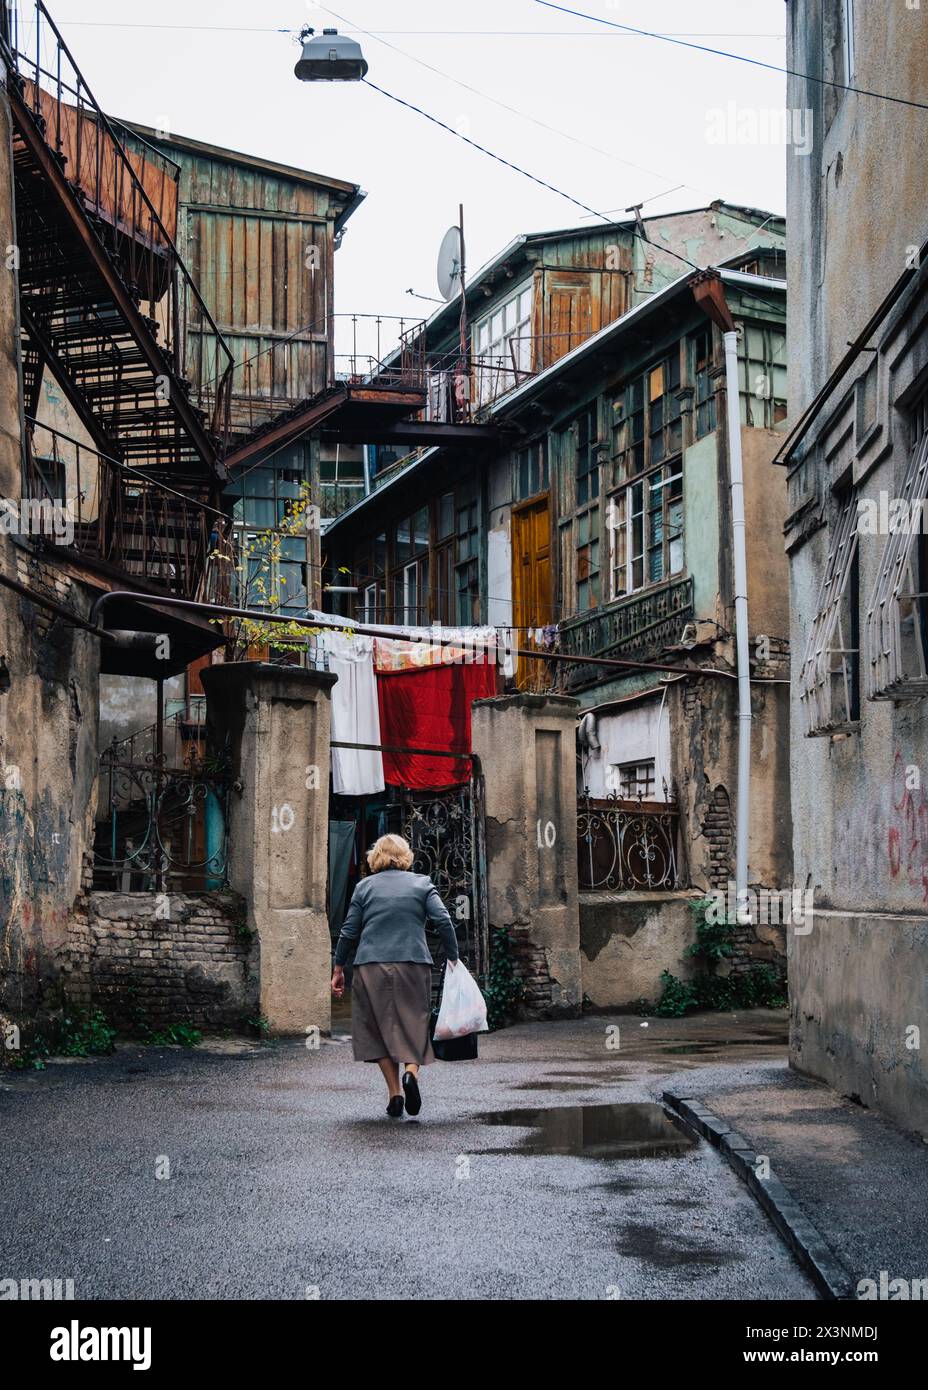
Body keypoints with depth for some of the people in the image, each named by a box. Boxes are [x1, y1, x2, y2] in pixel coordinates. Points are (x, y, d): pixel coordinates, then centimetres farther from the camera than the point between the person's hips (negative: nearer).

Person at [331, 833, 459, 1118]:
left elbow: (348, 931, 8)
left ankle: (394, 1093, 2)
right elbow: (443, 921, -3)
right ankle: (411, 1071, -19)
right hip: (413, 964, 0)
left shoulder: (365, 886, 10)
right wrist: (453, 959, 3)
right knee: (413, 1023, 8)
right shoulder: (422, 883, 8)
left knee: (380, 1028, 9)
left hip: (371, 966, 0)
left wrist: (338, 969, 14)